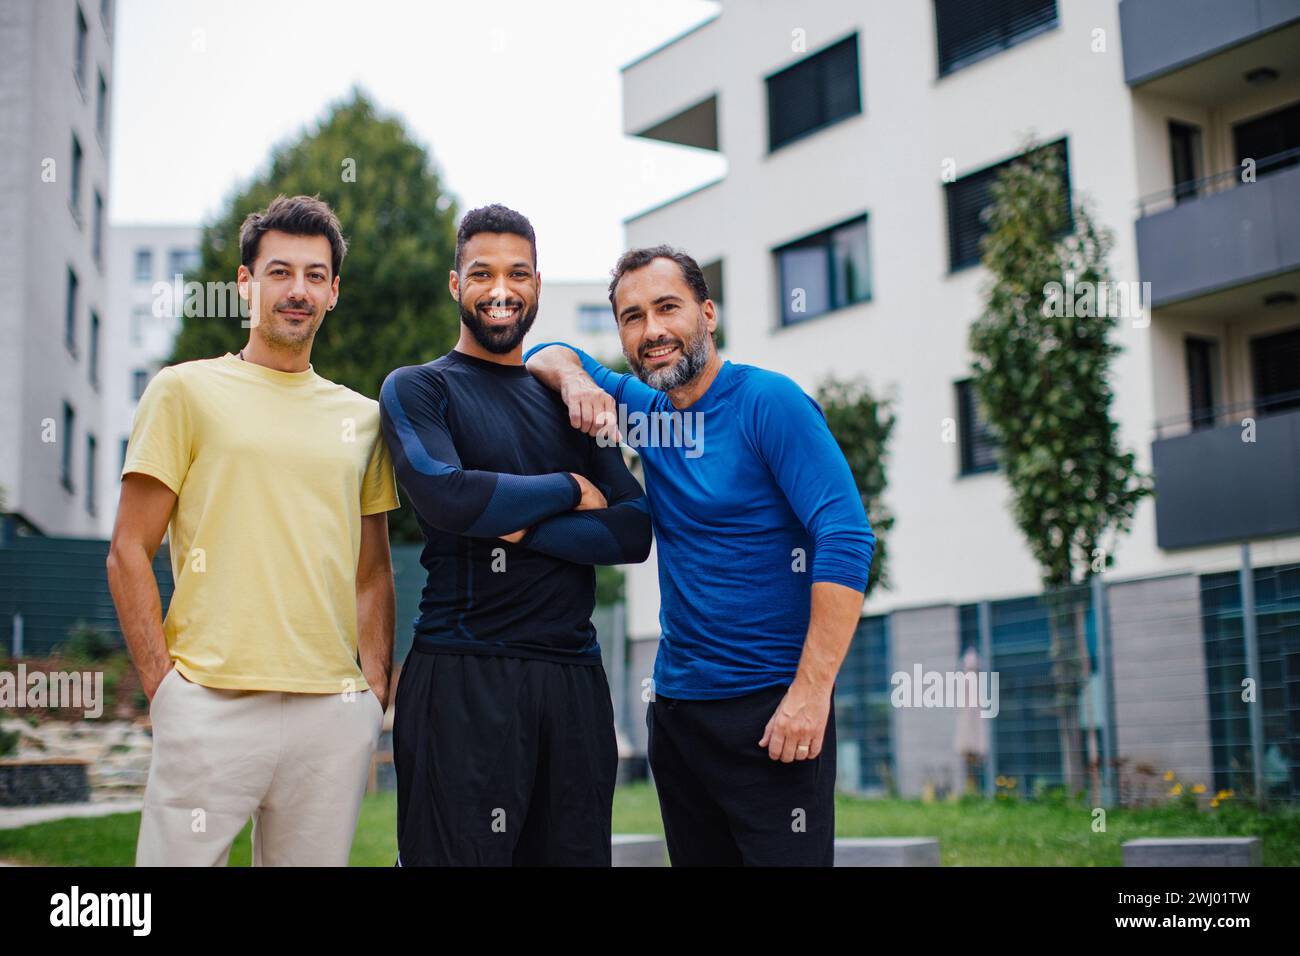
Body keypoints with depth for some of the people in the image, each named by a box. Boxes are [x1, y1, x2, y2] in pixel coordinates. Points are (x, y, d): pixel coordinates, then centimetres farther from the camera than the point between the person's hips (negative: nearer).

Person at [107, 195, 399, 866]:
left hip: (336, 713, 4)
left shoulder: (363, 418, 16)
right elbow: (128, 553, 2)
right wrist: (164, 684, -6)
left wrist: (375, 688, 8)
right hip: (211, 705, -3)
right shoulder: (187, 391, 5)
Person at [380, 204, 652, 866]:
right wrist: (570, 490, -3)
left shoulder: (569, 402, 17)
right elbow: (445, 495, -16)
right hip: (462, 678, -4)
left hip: (575, 678, 5)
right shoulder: (418, 389, 4)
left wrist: (522, 528, -10)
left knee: (575, 851, 8)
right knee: (461, 850, -2)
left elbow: (633, 532, 5)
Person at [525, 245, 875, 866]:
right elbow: (547, 355, 23)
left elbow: (846, 539, -17)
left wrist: (812, 690, -23)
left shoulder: (767, 402, -9)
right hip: (676, 703, 7)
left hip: (771, 708, -6)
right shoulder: (646, 410, 10)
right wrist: (574, 377, -3)